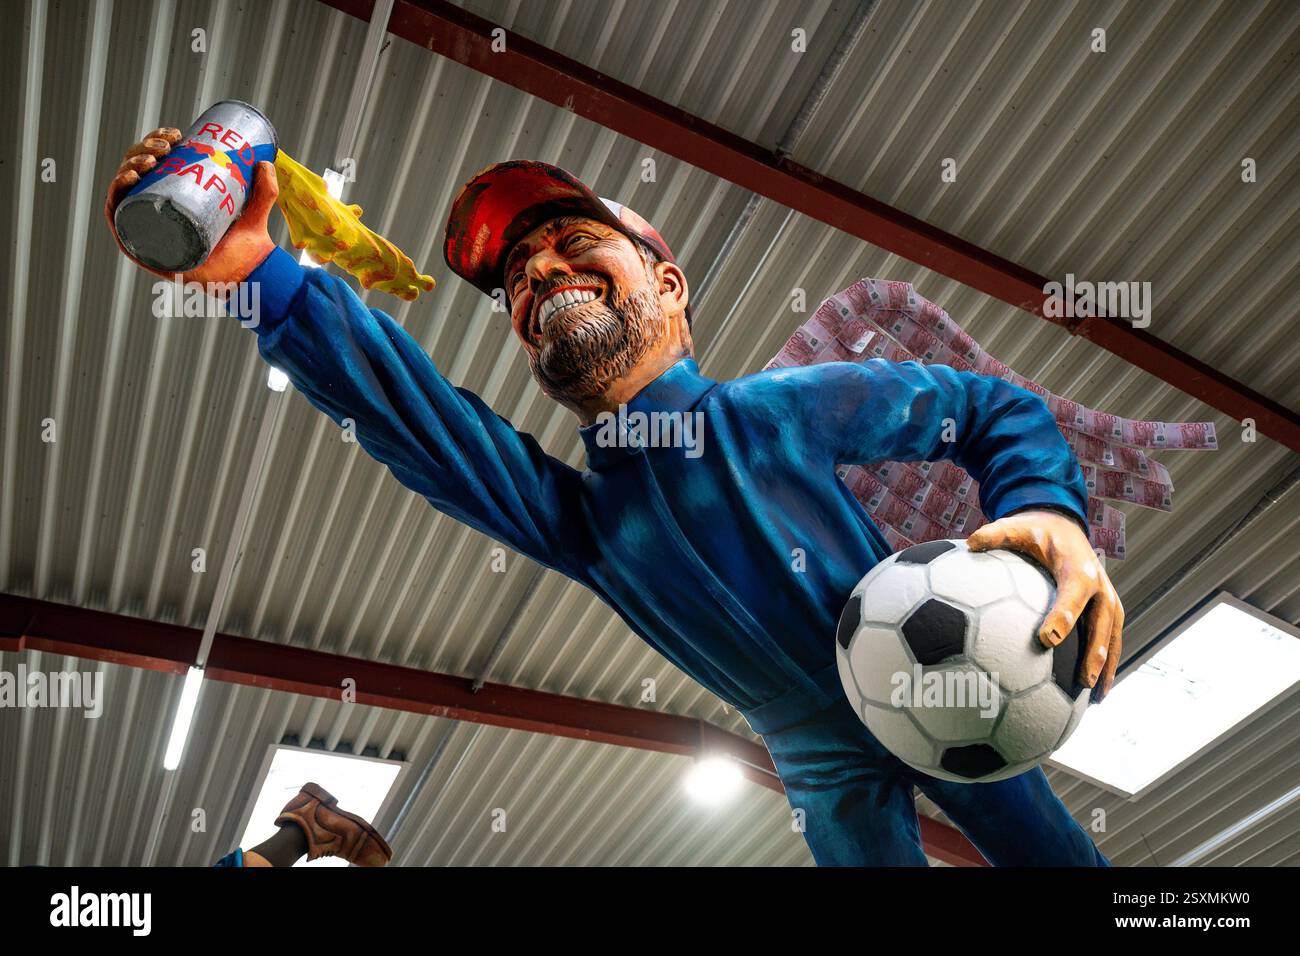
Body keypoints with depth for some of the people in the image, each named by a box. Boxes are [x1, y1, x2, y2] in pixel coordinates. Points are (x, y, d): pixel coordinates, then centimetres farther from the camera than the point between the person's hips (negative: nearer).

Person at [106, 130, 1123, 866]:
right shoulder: (571, 516, -16)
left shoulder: (788, 409, -23)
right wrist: (261, 273, -45)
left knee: (1056, 857, 12)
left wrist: (1048, 512, -33)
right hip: (825, 768, 1)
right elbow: (404, 401, -32)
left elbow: (994, 410, -12)